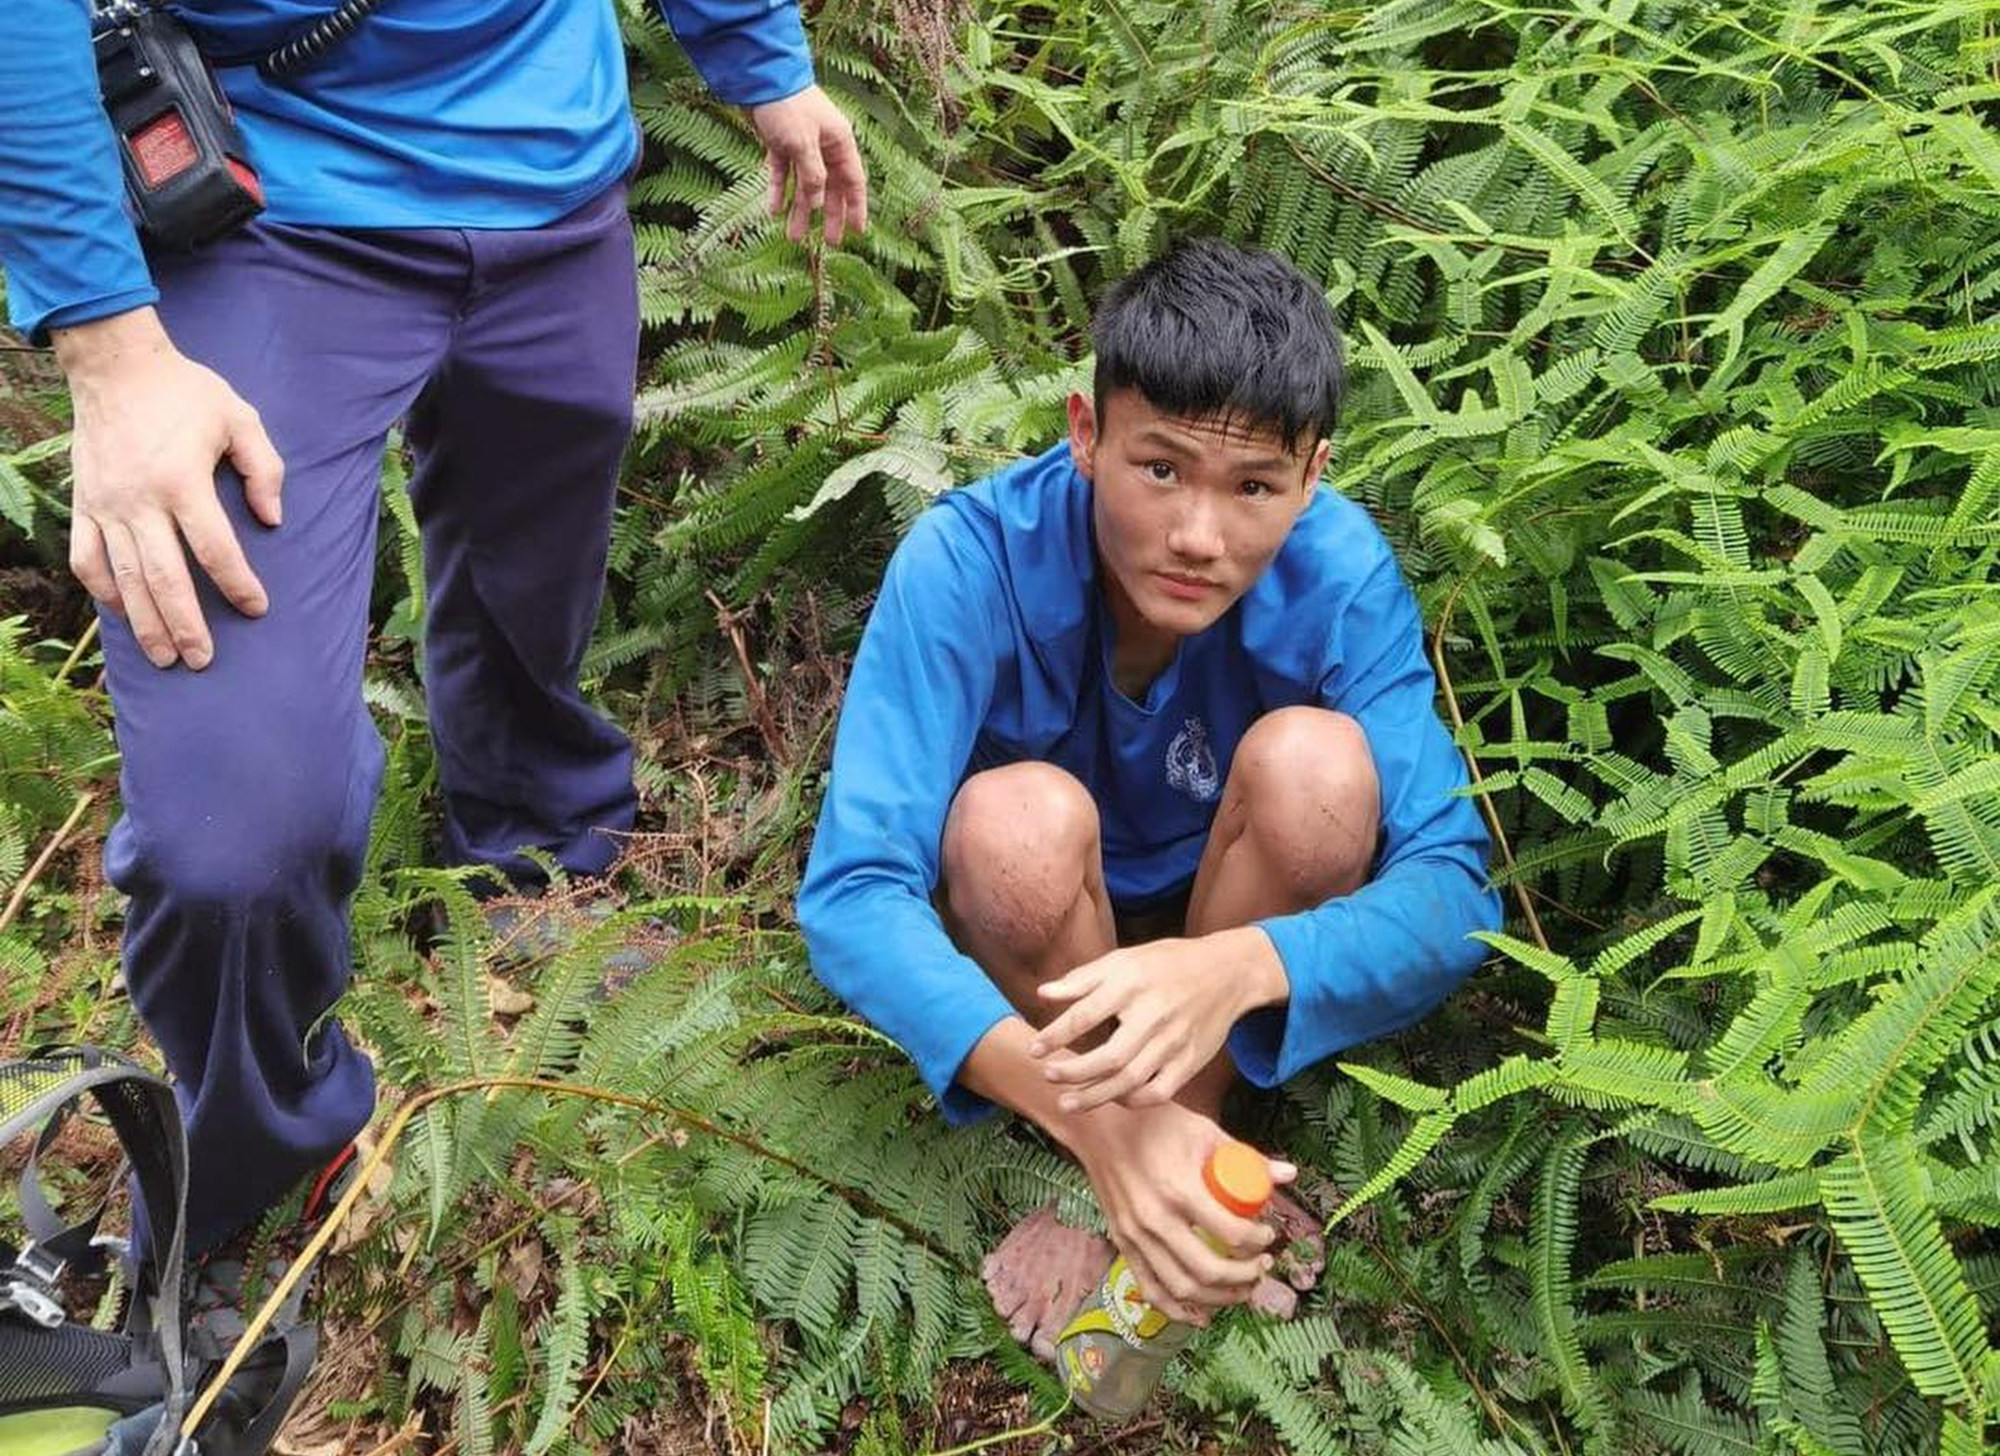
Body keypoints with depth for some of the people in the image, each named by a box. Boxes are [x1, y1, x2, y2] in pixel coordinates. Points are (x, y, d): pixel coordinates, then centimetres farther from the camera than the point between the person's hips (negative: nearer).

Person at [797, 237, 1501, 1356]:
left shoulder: (1341, 572, -25)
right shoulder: (969, 561, -30)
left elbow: (1453, 885, -29)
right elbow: (852, 895, -36)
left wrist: (1238, 968, -52)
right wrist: (1093, 1120, -51)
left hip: (1232, 919, 1)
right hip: (1034, 934, -1)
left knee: (1314, 760, -29)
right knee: (1020, 816, -34)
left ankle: (1194, 1121, -11)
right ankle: (1131, 1159, -11)